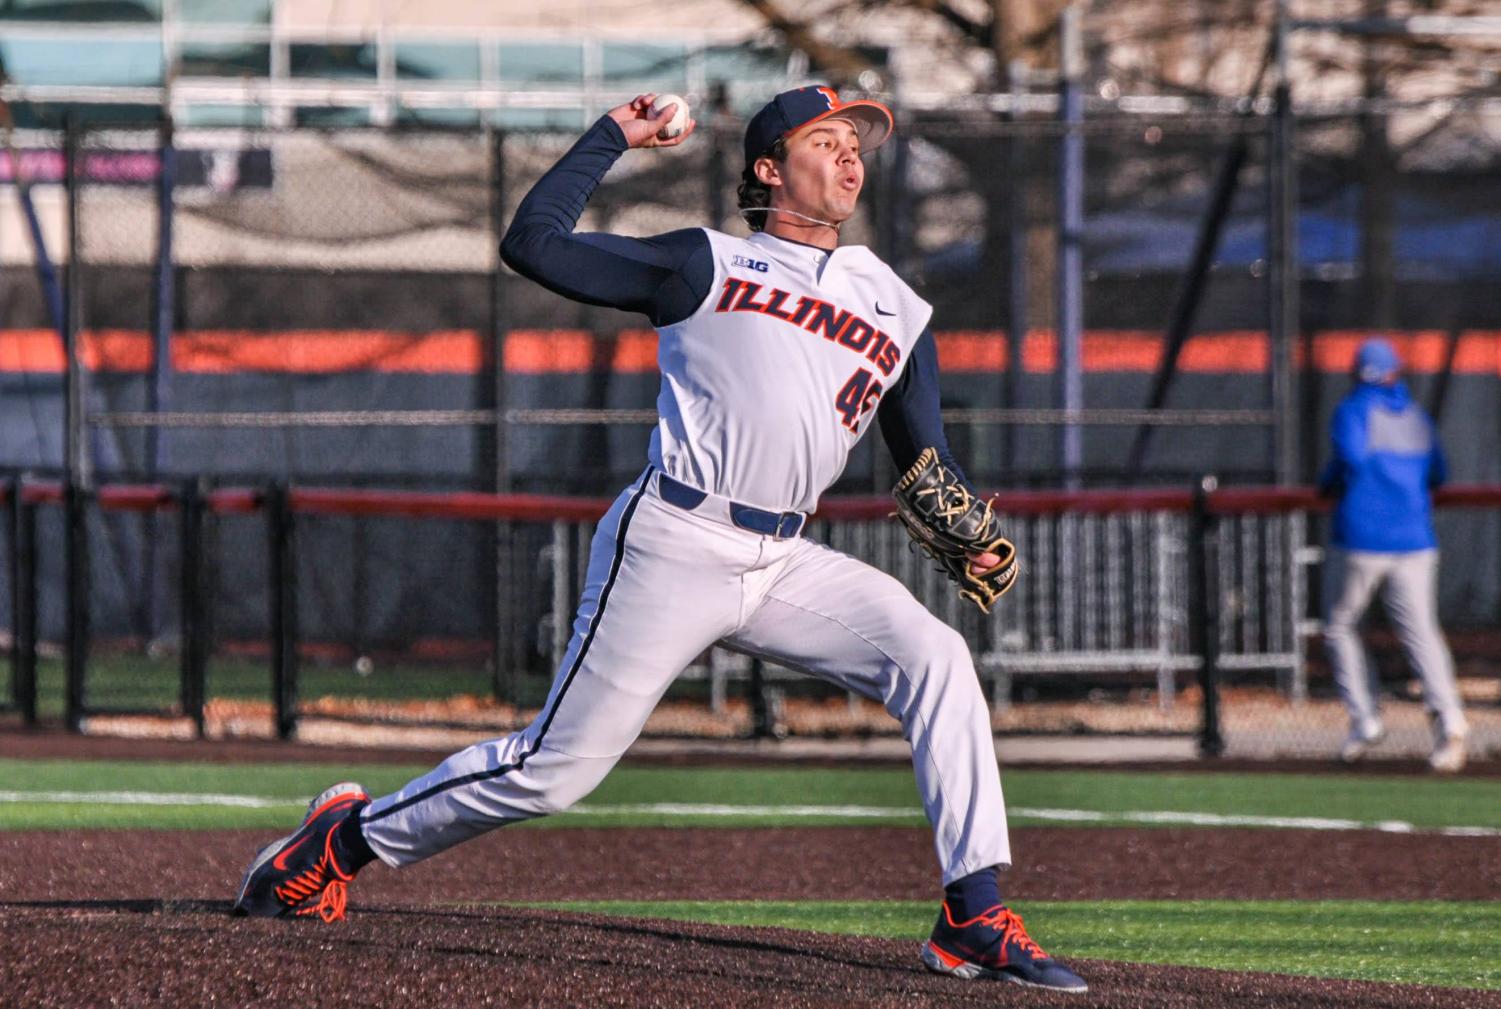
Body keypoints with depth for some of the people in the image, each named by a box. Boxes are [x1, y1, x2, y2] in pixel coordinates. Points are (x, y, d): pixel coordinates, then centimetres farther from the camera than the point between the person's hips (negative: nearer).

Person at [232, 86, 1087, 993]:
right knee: (557, 765, -5)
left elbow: (928, 465, 18)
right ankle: (348, 836, 16)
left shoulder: (897, 310, 17)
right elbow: (533, 243, -1)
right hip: (676, 543, -4)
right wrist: (613, 136, 7)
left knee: (934, 656, -17)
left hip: (784, 563, 5)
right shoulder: (707, 265, 5)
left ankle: (975, 916, -18)